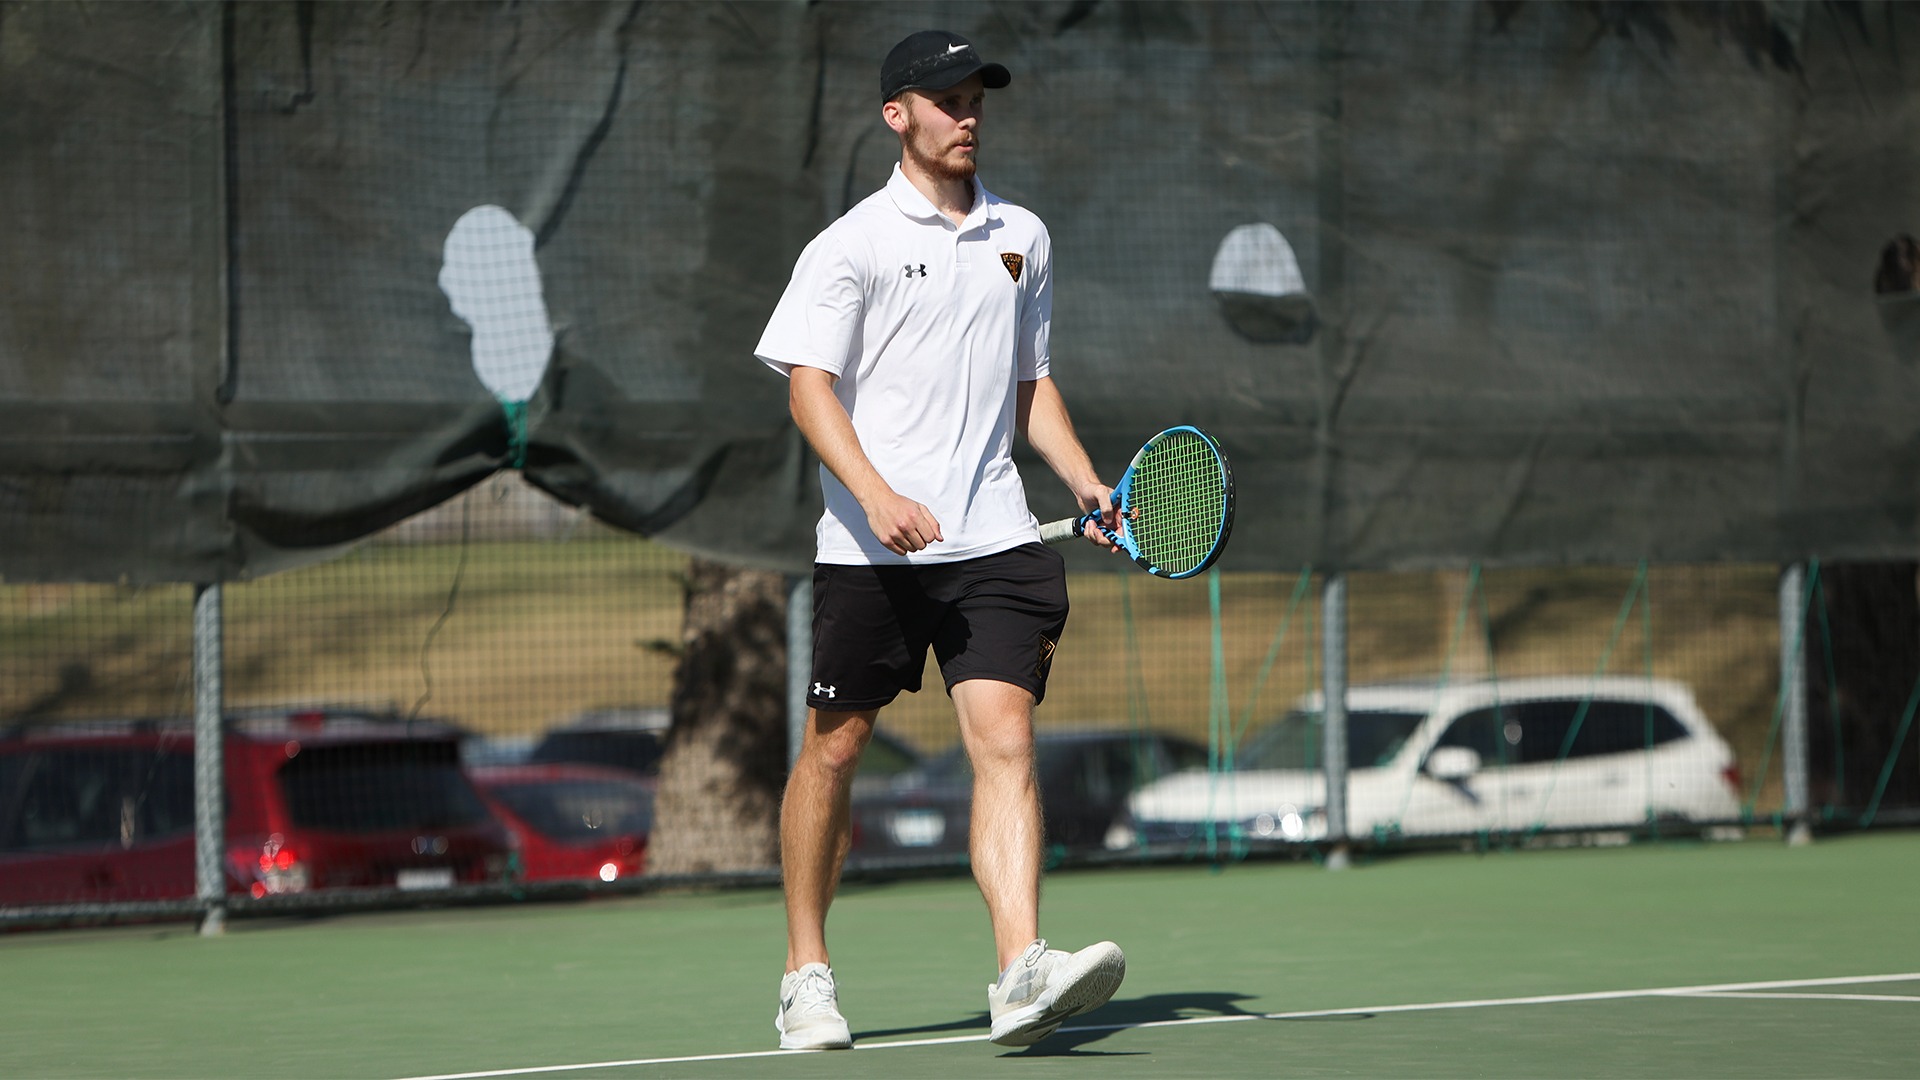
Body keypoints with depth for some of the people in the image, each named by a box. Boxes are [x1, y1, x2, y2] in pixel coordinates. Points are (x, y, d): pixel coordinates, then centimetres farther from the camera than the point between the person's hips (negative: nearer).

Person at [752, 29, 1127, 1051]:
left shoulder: (1021, 239, 15)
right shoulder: (854, 242, -1)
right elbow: (809, 387, -9)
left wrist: (1089, 483, 9)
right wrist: (879, 496, -23)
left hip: (991, 536, 3)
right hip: (869, 546, -3)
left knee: (1006, 736, -13)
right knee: (833, 748, 7)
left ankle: (1022, 971, -25)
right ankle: (806, 975, 22)